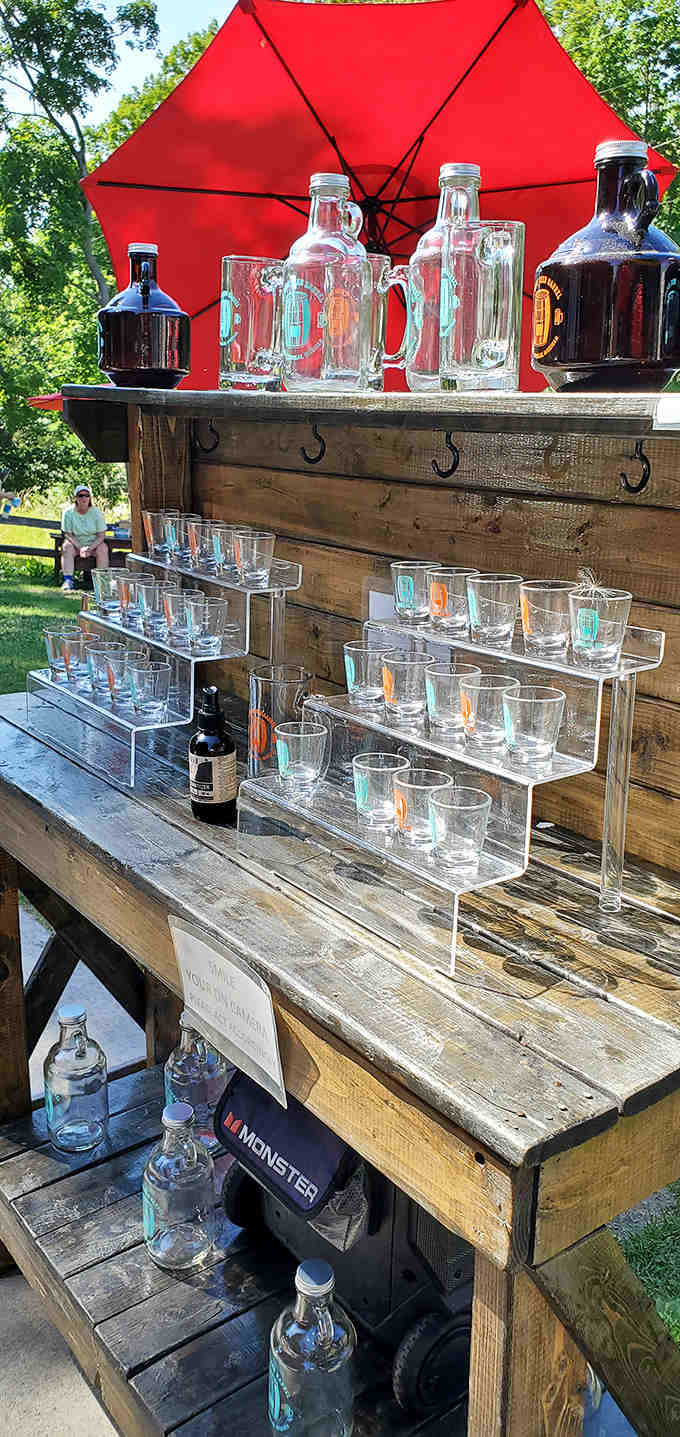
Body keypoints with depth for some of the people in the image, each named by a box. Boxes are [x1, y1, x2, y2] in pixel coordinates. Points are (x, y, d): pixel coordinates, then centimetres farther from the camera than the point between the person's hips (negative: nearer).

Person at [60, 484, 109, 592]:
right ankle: (68, 580, -33)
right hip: (75, 543, 0)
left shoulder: (96, 512, -8)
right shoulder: (68, 512, -9)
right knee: (66, 547, -29)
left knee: (103, 548, -29)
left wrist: (89, 548, -24)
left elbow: (101, 535, -9)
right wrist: (80, 548, -23)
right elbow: (68, 534, -9)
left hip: (94, 544, 0)